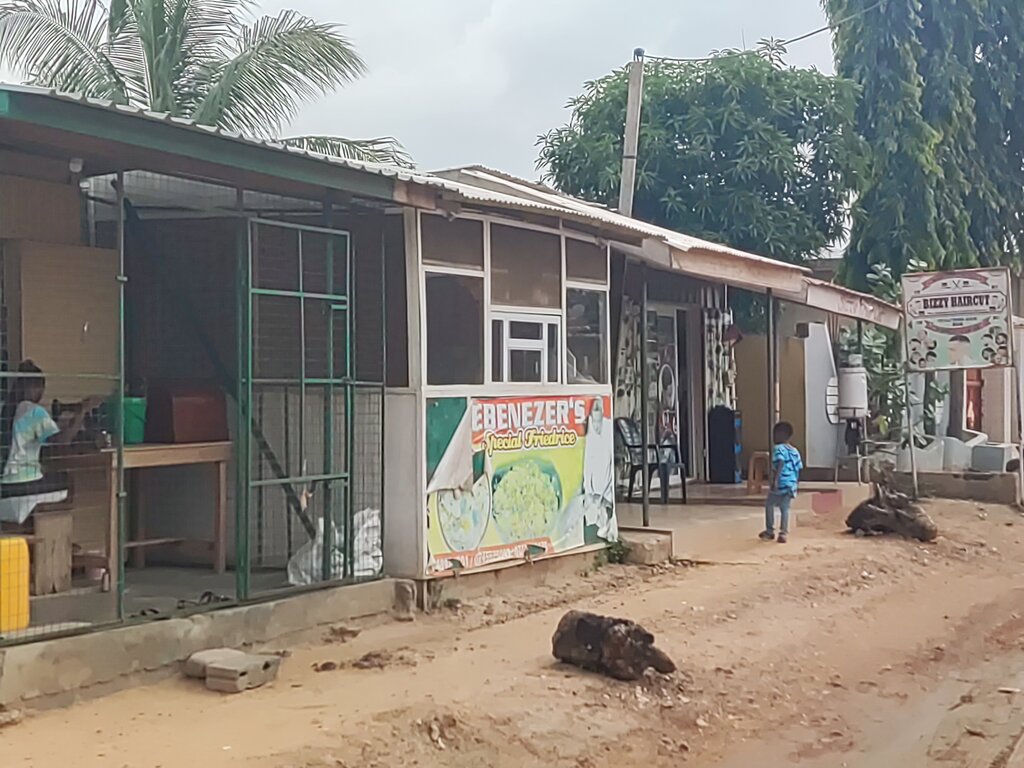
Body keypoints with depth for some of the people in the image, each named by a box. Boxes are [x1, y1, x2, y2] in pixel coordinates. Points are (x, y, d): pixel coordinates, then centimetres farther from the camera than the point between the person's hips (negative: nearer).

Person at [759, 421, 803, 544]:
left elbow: (781, 464, -25)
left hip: (780, 484, -6)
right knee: (785, 509, 11)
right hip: (791, 485, 6)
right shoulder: (794, 451, 13)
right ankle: (783, 533, 0)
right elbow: (798, 468, 15)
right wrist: (796, 482, 27)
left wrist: (775, 480, -31)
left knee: (769, 505, 14)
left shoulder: (778, 449, -9)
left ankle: (770, 531, 19)